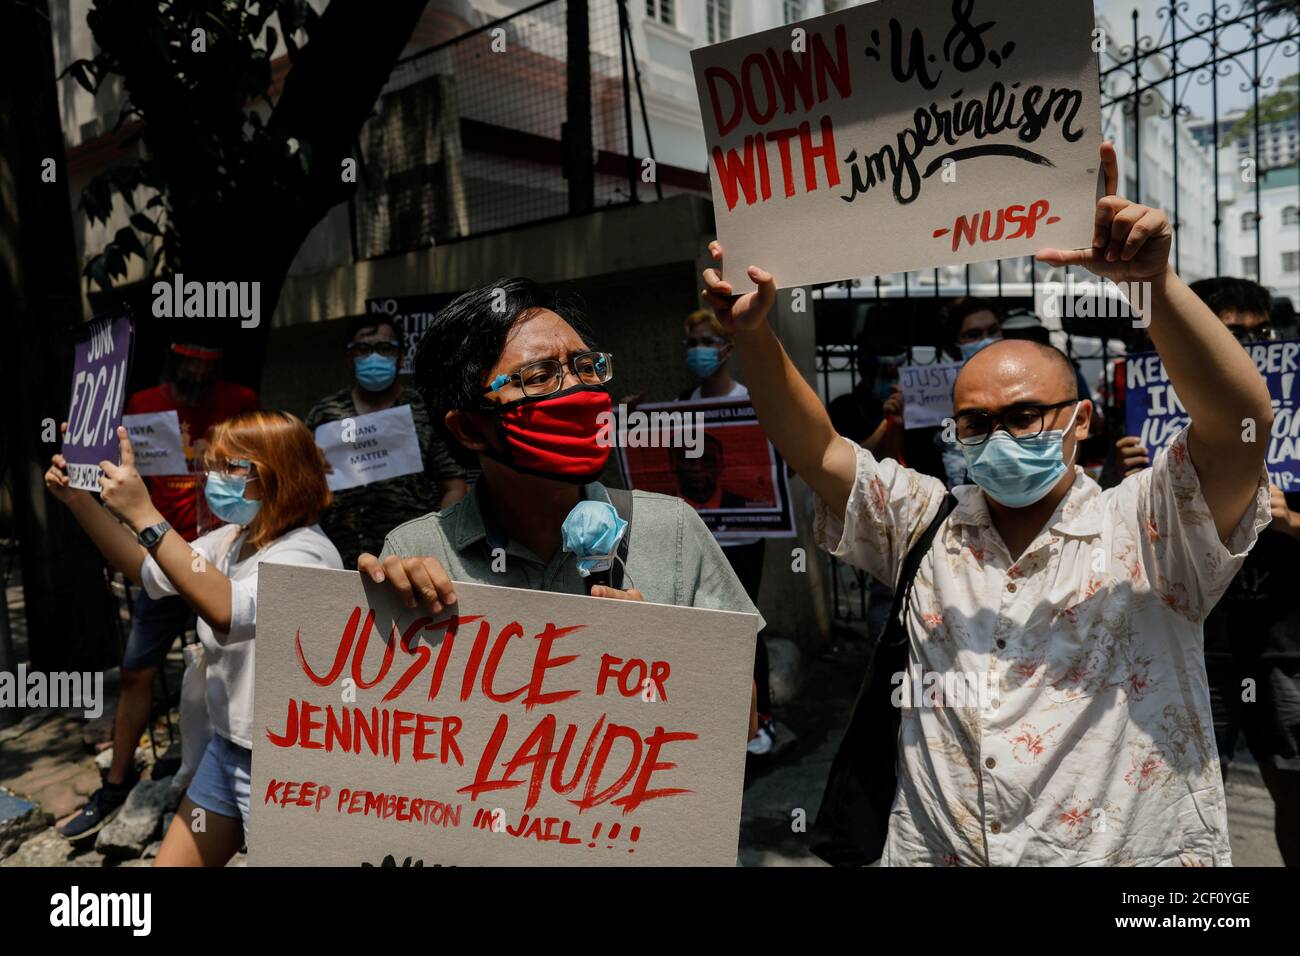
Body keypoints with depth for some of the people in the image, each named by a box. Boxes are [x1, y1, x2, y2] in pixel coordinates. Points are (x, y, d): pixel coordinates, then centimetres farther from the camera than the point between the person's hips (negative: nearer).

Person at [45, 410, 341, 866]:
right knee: (170, 862, 15)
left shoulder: (307, 554, -23)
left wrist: (144, 516, -37)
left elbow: (228, 611, -38)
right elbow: (147, 570, 15)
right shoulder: (231, 540, 6)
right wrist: (80, 500, 1)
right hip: (227, 745, 8)